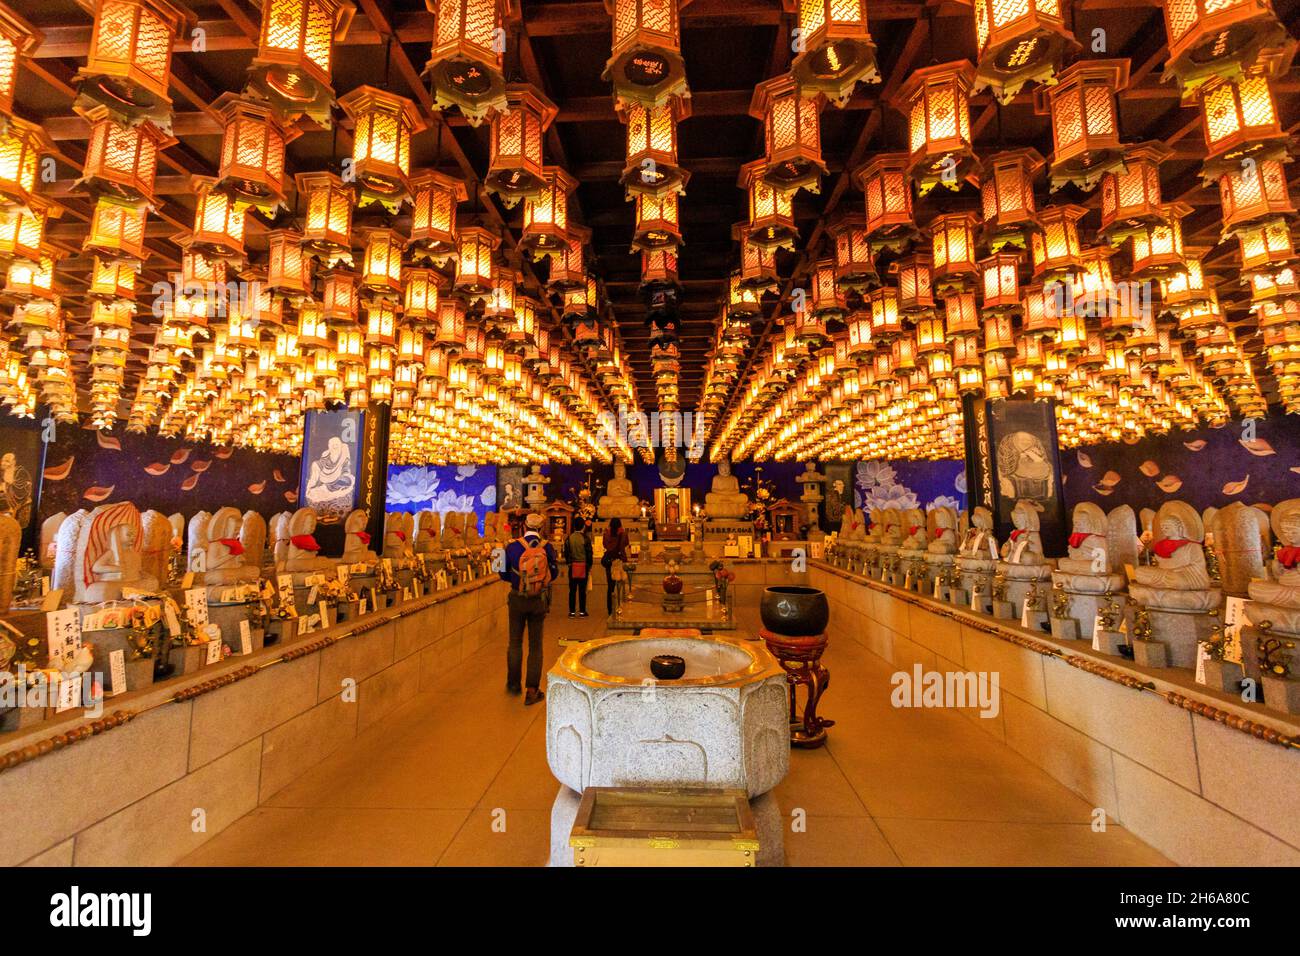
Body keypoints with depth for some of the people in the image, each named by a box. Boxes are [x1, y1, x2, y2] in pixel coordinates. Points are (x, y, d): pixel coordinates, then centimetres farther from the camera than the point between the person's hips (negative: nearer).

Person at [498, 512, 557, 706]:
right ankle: (532, 690, 11)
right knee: (535, 646, 10)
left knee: (515, 642, 18)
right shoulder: (547, 548, -9)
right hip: (539, 601, 0)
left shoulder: (512, 547, -11)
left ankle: (513, 684, 33)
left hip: (517, 600, 0)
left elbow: (504, 575, -1)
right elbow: (553, 573, 3)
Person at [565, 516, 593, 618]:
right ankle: (582, 611, 6)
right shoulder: (585, 538, -8)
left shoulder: (569, 538, 0)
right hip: (583, 566, -2)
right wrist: (589, 566, 7)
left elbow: (566, 553, 3)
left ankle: (571, 611, 10)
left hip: (572, 567, 2)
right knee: (582, 590, 3)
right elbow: (589, 553, -5)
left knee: (572, 590, 7)